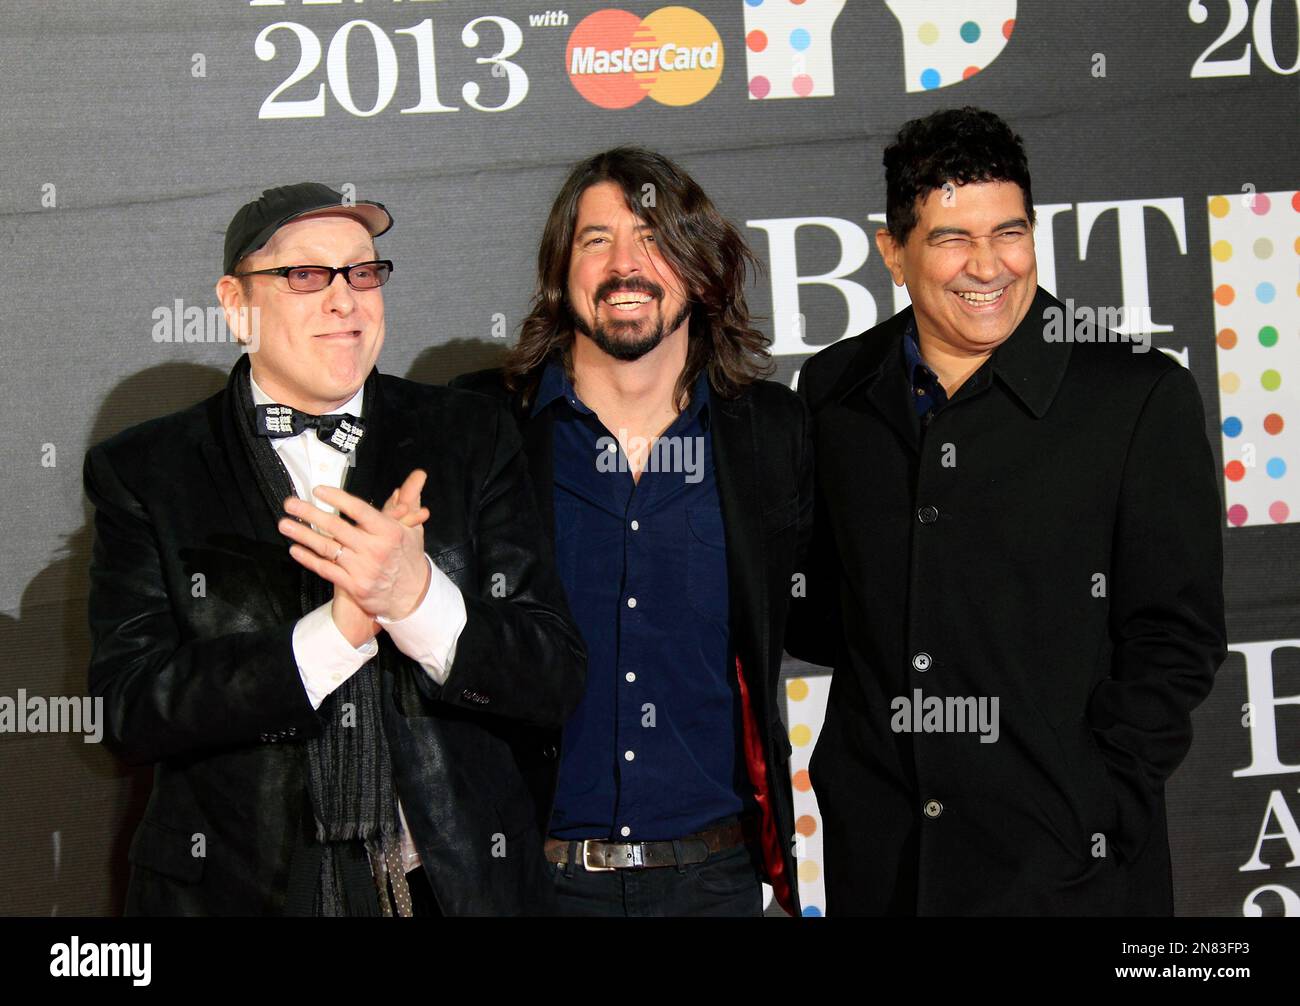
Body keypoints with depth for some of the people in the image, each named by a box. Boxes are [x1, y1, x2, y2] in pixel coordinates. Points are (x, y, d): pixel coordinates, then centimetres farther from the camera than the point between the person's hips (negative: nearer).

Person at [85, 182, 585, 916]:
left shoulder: (472, 437, -1)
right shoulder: (142, 472, -3)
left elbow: (557, 683, -6)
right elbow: (131, 711, -13)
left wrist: (418, 596, -24)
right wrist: (340, 628, -23)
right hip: (241, 888, -1)